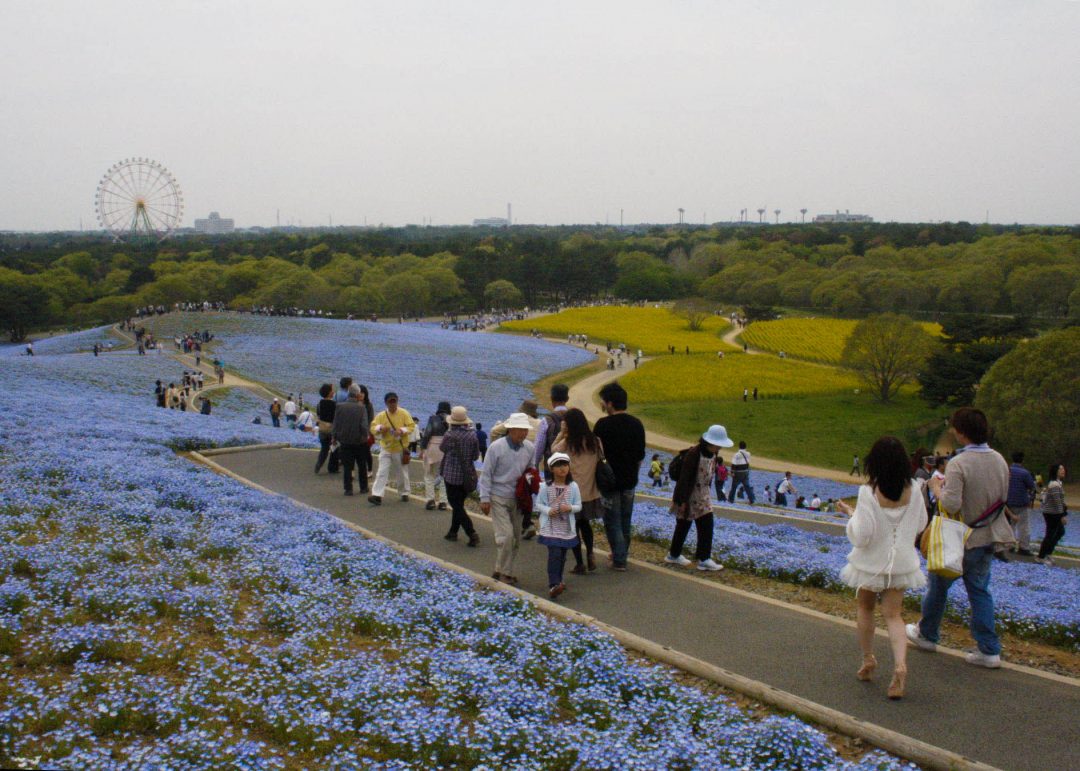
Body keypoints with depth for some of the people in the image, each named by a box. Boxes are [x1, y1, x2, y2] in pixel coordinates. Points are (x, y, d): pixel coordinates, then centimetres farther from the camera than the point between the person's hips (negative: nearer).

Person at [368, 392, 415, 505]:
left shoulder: (404, 413, -5)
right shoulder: (381, 415, -1)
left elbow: (411, 426, -8)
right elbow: (373, 427, -3)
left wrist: (402, 430, -25)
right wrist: (380, 428, -25)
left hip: (400, 448, -1)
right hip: (386, 448, 1)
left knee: (402, 472, 11)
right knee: (382, 472, -7)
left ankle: (404, 493, 30)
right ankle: (377, 495, -12)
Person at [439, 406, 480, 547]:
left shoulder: (450, 434, -16)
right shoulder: (472, 435, -4)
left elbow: (442, 448, 3)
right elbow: (476, 455, 3)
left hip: (452, 475, -5)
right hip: (468, 475, 5)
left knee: (457, 506, 0)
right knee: (459, 504, 19)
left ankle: (472, 534, -10)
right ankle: (453, 532, 28)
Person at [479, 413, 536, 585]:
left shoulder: (529, 448, 1)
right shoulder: (496, 447, -12)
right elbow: (486, 474, -8)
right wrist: (484, 498, -10)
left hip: (517, 499, 6)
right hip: (498, 498, -5)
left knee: (516, 538, 8)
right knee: (506, 535, -13)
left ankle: (502, 571, 21)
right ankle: (503, 573, -1)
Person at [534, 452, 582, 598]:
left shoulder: (573, 486, -1)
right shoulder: (545, 486, -5)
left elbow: (578, 506, 4)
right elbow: (538, 504, 1)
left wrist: (570, 508, -17)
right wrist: (548, 510, -18)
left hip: (567, 528, 3)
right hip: (551, 527, -3)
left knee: (562, 555, 13)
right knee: (554, 554, -14)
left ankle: (557, 581, 31)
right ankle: (553, 585, -17)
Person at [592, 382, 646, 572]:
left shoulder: (603, 424, -16)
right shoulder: (636, 424, 2)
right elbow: (641, 456, 9)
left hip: (610, 479, -5)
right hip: (629, 480, 6)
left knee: (612, 521, 4)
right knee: (625, 519, 18)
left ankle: (619, 559, 2)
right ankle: (622, 553, 29)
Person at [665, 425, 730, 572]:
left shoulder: (713, 455, 2)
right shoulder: (693, 454, -23)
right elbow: (684, 478, -22)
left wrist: (708, 493, 15)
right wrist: (682, 501, -21)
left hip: (703, 496, 7)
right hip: (688, 496, -7)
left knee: (706, 527, 1)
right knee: (683, 526, 6)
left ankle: (704, 559, 6)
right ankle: (673, 555, 22)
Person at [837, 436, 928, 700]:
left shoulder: (869, 492, -21)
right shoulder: (914, 490, -9)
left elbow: (861, 537, -20)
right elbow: (920, 524, 6)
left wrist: (851, 513, -4)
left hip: (871, 562, -3)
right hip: (901, 562, 3)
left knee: (865, 609, 20)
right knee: (893, 615, 7)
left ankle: (868, 661, 26)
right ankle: (900, 664, -13)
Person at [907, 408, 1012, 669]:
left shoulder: (958, 464, -23)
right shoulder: (999, 460, 0)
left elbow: (951, 504, -28)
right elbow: (1003, 498, 9)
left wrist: (937, 487, -11)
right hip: (988, 536, 6)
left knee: (938, 584, 14)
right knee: (979, 589, 14)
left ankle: (927, 634, 32)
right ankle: (989, 650, 10)